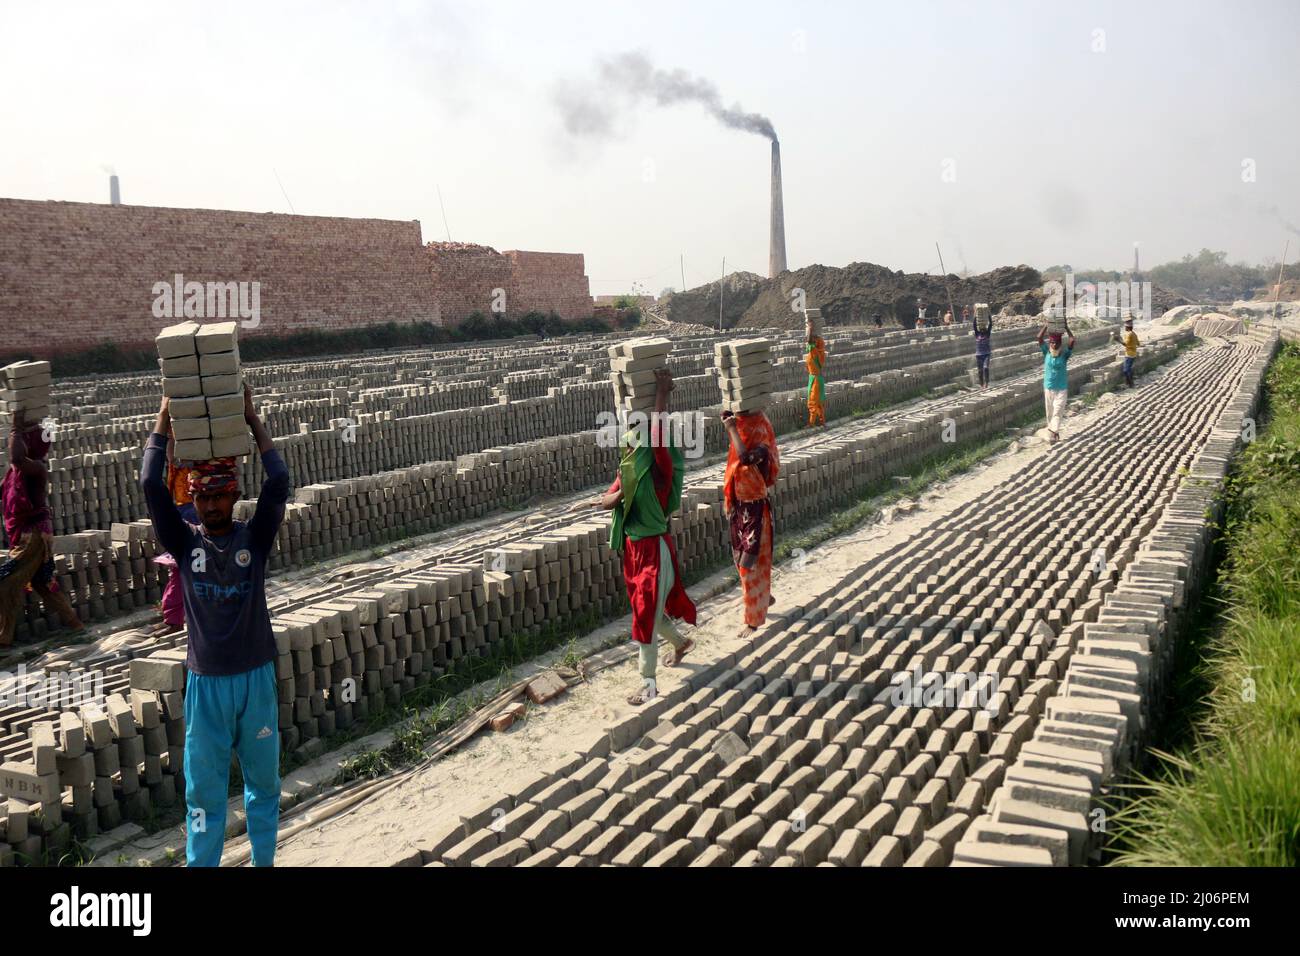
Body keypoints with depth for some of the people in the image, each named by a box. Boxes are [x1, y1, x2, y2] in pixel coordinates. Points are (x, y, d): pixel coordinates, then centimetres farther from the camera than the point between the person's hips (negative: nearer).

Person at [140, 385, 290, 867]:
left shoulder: (255, 537, -3)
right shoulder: (184, 541, -3)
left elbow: (278, 484, -16)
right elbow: (151, 485, -13)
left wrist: (253, 420, -13)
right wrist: (164, 419, -12)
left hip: (257, 677, 1)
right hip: (206, 682, 0)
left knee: (263, 781, 13)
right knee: (204, 787, 9)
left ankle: (264, 860, 28)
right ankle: (200, 863, 21)